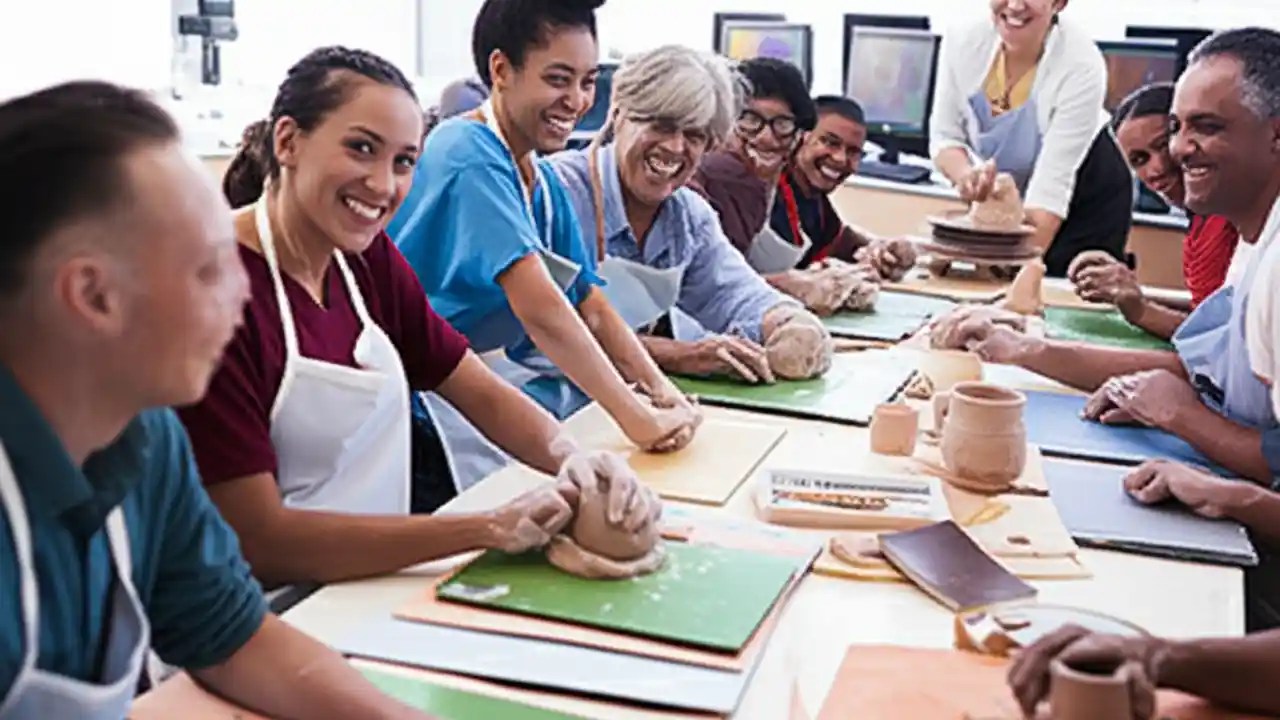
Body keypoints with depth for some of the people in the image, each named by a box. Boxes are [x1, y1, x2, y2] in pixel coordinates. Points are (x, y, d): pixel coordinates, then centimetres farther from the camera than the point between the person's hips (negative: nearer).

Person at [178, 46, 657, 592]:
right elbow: (258, 541, -22)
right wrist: (490, 528, -24)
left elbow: (486, 395, 6)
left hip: (379, 583, 7)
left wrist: (581, 465, -15)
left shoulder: (369, 257, 3)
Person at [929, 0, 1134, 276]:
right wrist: (967, 175, -33)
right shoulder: (962, 42, -18)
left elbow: (1052, 185, -31)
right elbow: (944, 136, -10)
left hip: (1082, 201, -3)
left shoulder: (1081, 64, -29)